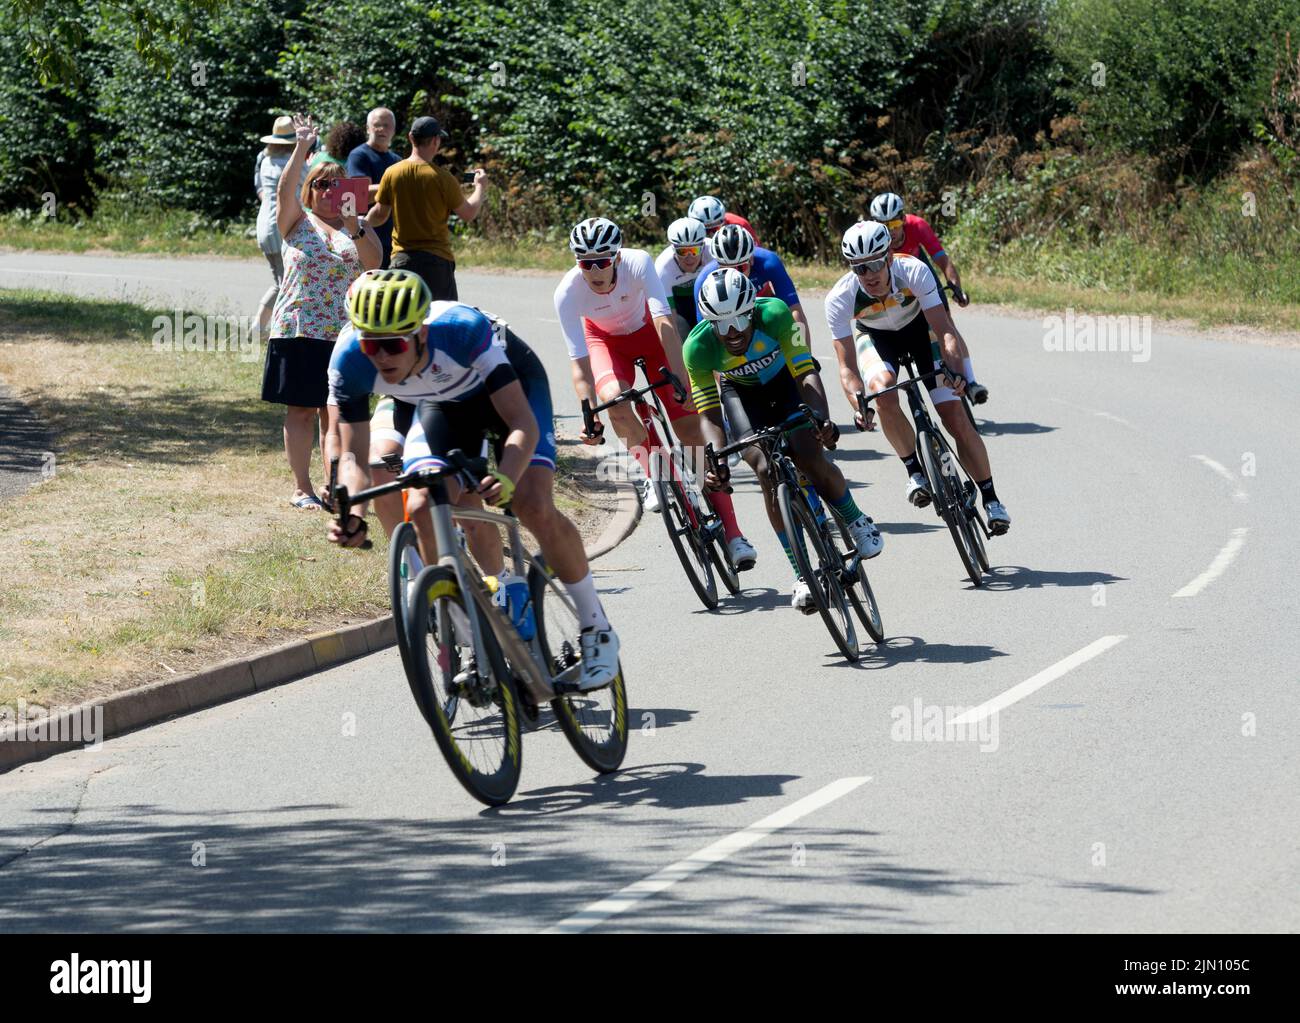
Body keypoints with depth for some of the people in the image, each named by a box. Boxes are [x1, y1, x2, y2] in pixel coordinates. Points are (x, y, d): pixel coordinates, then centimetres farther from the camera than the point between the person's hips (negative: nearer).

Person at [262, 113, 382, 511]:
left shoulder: (358, 228, 12)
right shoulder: (298, 222, 6)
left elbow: (374, 262, -3)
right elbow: (285, 189, -11)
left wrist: (354, 229, -16)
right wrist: (302, 148, -19)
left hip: (344, 333, 2)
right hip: (298, 330, -2)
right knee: (301, 410, 0)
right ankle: (302, 488, 4)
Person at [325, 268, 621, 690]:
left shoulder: (463, 329, -42)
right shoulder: (350, 360, -33)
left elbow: (523, 425, -40)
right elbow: (353, 453, -27)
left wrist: (506, 478, -60)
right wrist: (352, 515, -46)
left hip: (511, 384, -4)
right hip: (444, 402, 4)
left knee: (533, 506, -21)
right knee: (423, 508, -18)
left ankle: (597, 628, -2)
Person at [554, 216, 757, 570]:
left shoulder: (639, 263, -34)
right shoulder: (568, 292, -32)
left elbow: (665, 323, -41)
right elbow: (580, 365, -30)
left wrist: (682, 382, -51)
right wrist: (589, 418, -43)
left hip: (648, 332, 0)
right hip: (605, 339, 0)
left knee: (692, 427, -9)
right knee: (615, 398, -34)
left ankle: (732, 534, -9)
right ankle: (652, 475, -9)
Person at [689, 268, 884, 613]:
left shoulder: (774, 314, -35)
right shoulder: (698, 347, -31)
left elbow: (806, 373, -36)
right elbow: (709, 413, -26)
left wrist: (822, 419, -52)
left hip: (786, 380, -1)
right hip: (741, 393, 1)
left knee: (811, 461, -21)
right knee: (767, 469, -21)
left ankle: (856, 521, 11)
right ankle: (802, 575, -11)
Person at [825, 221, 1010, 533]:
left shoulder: (914, 272, -36)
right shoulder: (840, 299, -33)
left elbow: (945, 332, -36)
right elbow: (847, 366, -33)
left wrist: (954, 371, -54)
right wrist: (858, 403, -52)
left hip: (920, 326, 0)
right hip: (875, 336, 0)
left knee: (956, 418, -9)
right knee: (883, 390, -33)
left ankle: (991, 499, 7)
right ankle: (915, 471, -12)